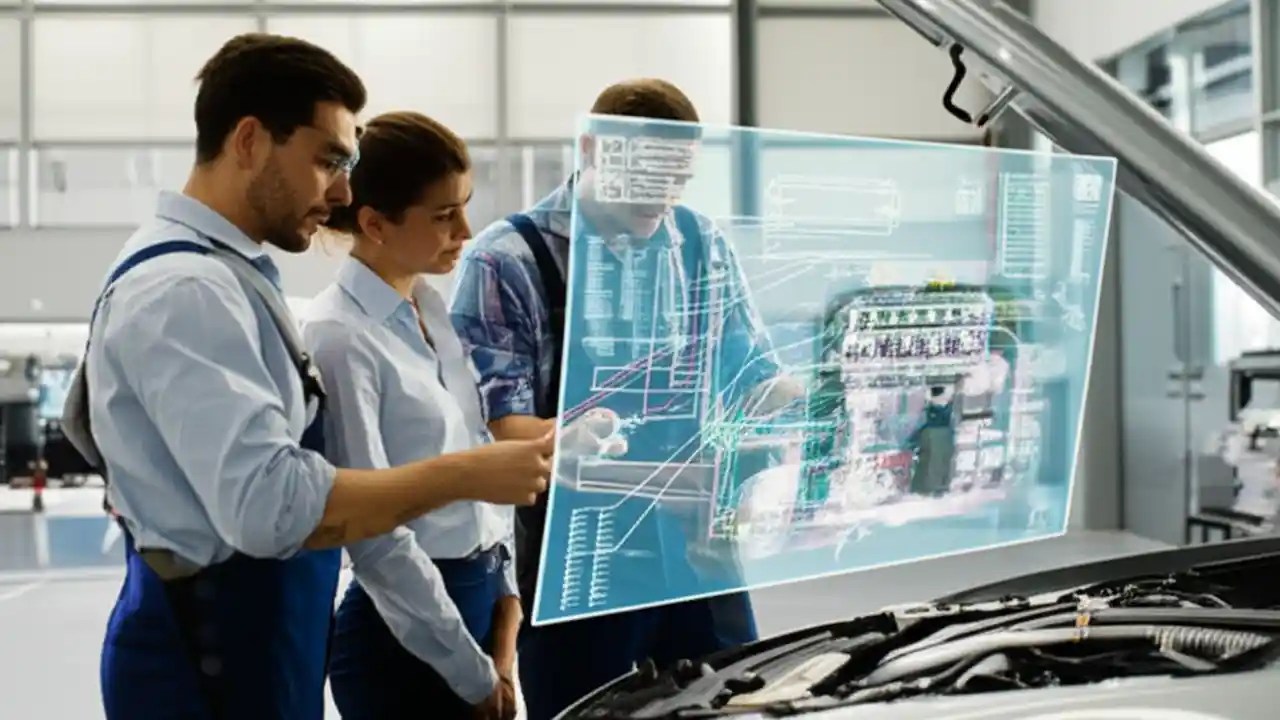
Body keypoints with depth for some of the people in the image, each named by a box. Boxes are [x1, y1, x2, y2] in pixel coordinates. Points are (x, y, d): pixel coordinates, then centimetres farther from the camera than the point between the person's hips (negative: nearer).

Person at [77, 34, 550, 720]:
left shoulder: (217, 275, 11)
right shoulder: (184, 290, -21)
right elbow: (270, 506, -29)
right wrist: (464, 474, -23)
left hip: (251, 636, 10)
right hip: (213, 649, -10)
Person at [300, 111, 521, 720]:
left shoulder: (432, 311, 6)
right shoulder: (340, 338, -17)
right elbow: (372, 532, -18)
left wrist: (506, 596, 1)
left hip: (479, 601, 7)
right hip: (409, 631, -7)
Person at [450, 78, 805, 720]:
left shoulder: (702, 244, 8)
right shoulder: (507, 260, -7)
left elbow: (753, 377, 13)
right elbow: (493, 416, -13)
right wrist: (561, 439, -34)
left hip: (701, 554, 4)